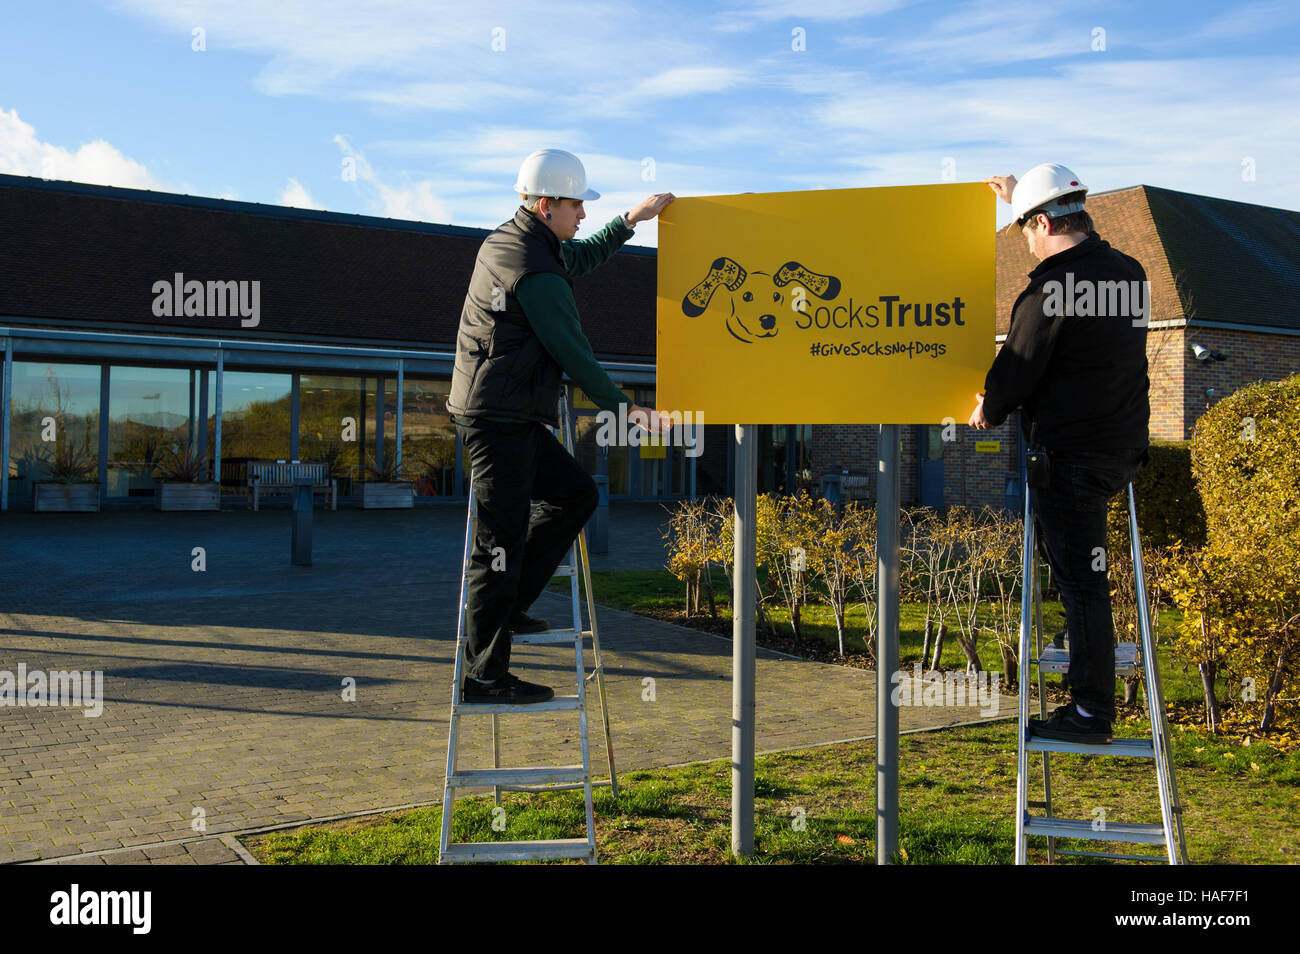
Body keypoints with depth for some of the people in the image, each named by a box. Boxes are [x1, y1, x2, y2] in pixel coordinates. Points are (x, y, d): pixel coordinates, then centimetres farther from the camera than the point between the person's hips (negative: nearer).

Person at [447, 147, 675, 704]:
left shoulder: (505, 241, 14)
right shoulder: (536, 275, -18)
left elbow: (580, 258, 30)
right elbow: (573, 354, -15)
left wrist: (632, 220, 28)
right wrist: (622, 409, -5)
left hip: (513, 420, 10)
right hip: (501, 421, -10)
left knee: (575, 493, 15)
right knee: (502, 540, -5)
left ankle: (505, 609, 17)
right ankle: (484, 676, 2)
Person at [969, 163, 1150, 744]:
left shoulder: (1049, 289, -17)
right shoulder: (1128, 272, 9)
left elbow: (1017, 369, -10)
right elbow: (1077, 245, 31)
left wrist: (987, 410, 11)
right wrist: (1022, 198, 40)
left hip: (1070, 455, -8)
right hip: (1124, 448, 8)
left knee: (1080, 581, -3)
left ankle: (1091, 711, 4)